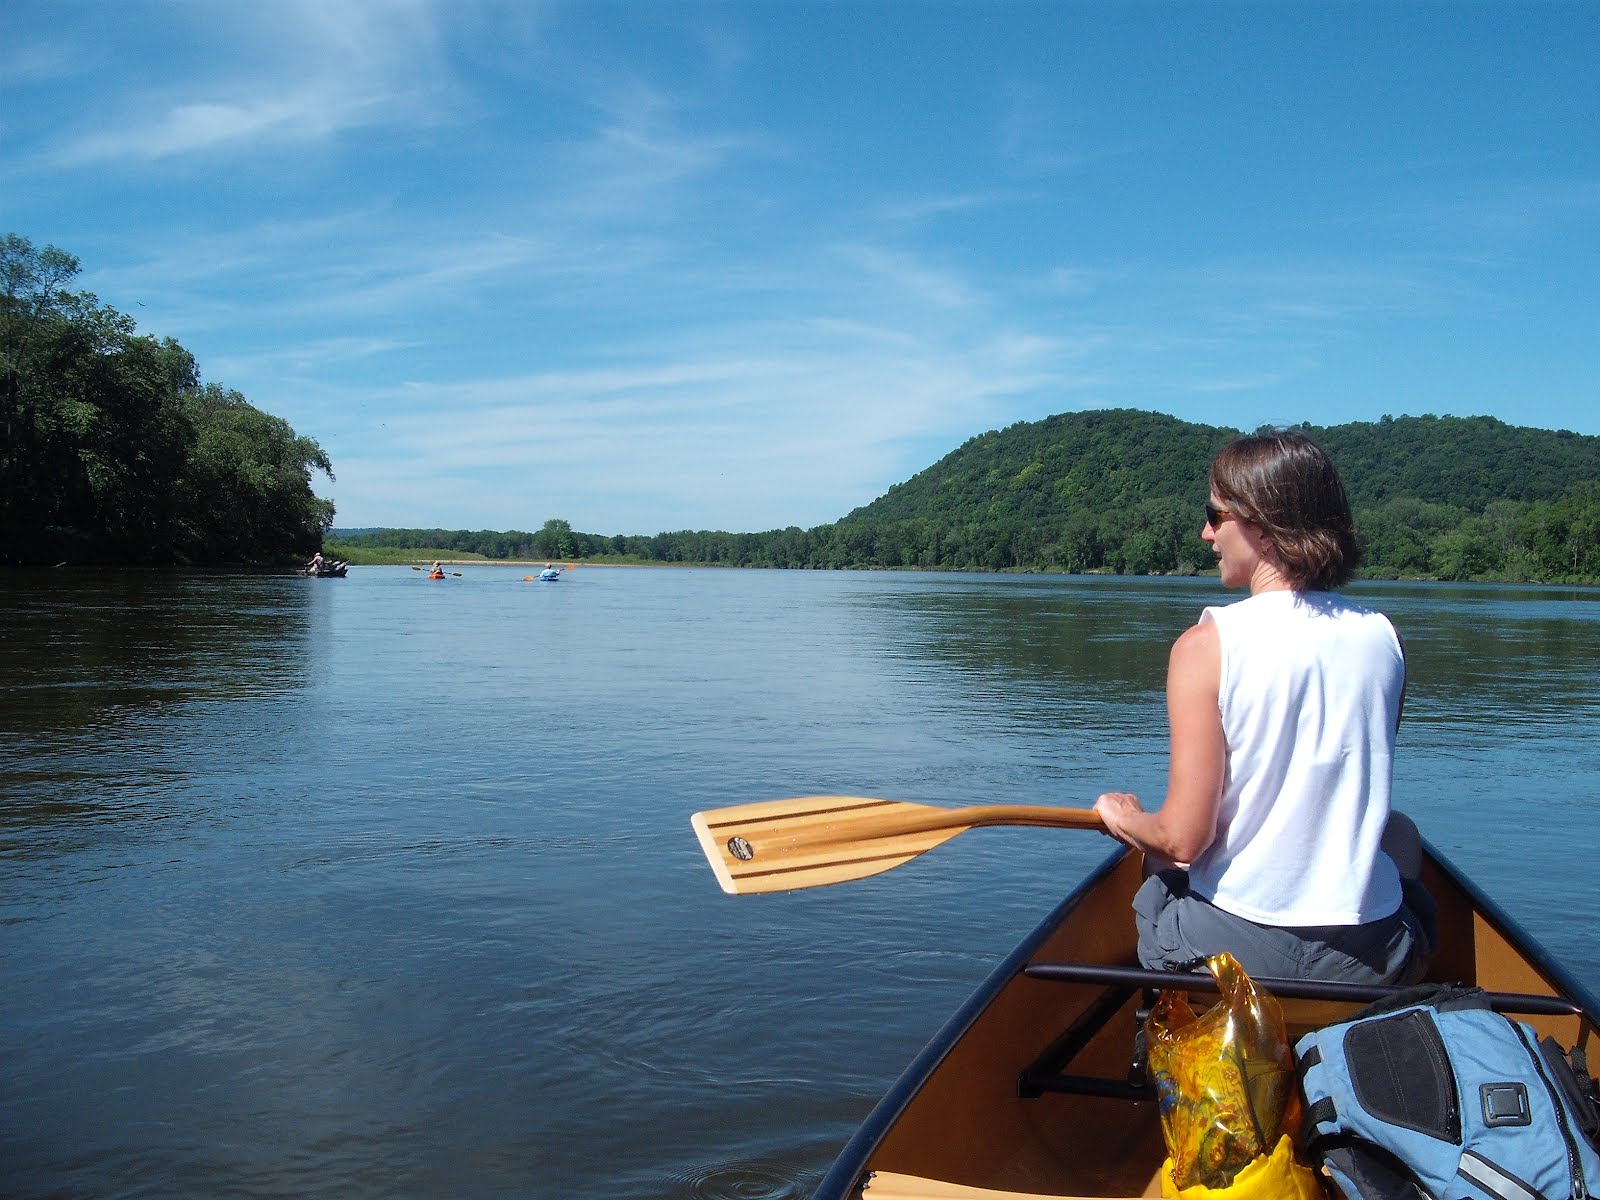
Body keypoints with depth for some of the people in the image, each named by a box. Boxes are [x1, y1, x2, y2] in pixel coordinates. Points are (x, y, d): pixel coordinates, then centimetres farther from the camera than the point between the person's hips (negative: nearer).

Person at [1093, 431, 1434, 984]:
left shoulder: (1207, 645, -16)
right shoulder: (1382, 637, -2)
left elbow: (1183, 839, -17)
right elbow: (1361, 794, 10)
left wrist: (1122, 816, 5)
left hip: (1229, 945, -3)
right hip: (1369, 955, 4)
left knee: (1159, 865, 30)